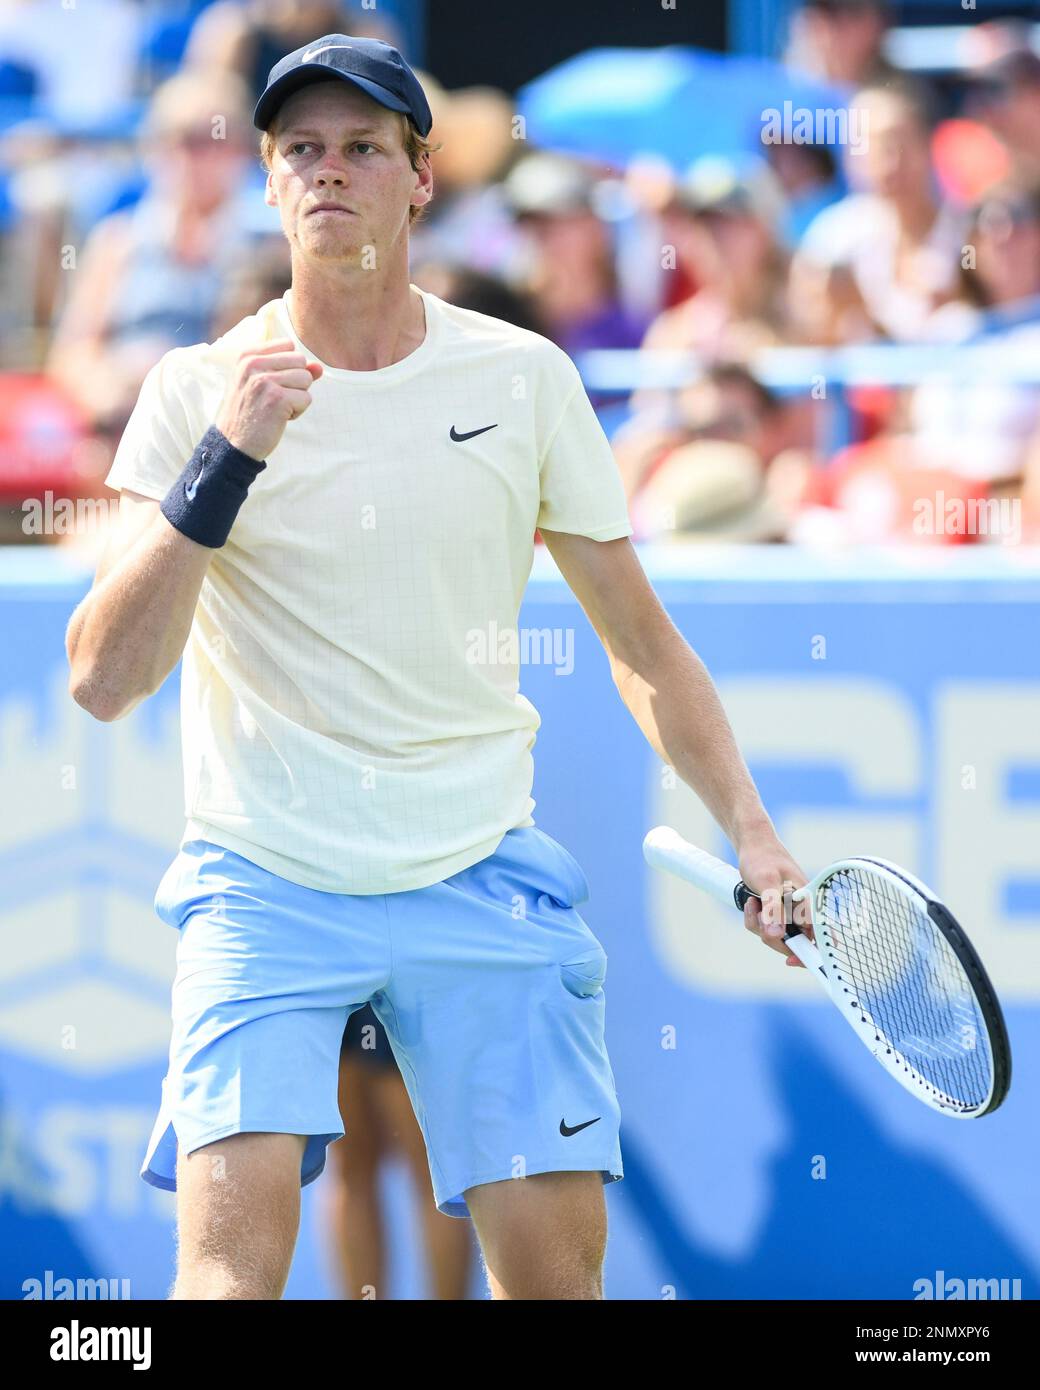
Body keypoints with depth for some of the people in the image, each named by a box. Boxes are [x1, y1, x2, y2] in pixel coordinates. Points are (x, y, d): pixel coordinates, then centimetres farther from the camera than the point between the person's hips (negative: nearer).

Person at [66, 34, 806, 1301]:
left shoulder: (524, 379, 4)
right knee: (233, 1248, -19)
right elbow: (101, 680, -11)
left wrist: (749, 828, 3)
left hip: (483, 877, 2)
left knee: (555, 1265, -5)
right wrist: (226, 460, -20)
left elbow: (640, 645, 14)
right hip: (264, 884, -2)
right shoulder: (196, 391, -1)